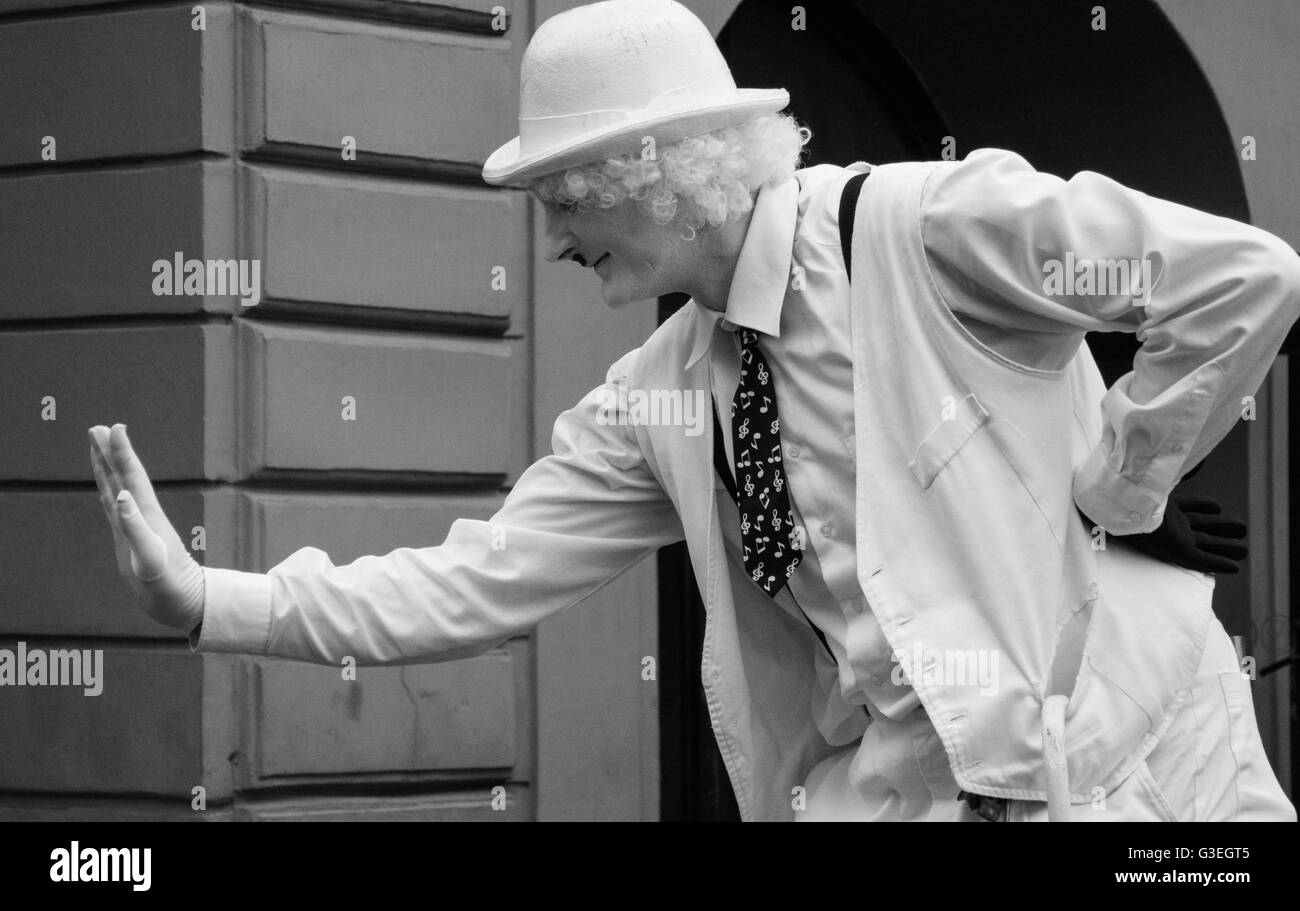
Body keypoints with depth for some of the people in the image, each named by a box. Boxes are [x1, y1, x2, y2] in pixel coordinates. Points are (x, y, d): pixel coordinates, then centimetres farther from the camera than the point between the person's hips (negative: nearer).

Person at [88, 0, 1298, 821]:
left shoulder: (920, 229, -14)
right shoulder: (659, 398, 6)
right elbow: (477, 584, 6)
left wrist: (1111, 480, -12)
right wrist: (206, 600, 0)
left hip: (1116, 760, -5)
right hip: (892, 784, 6)